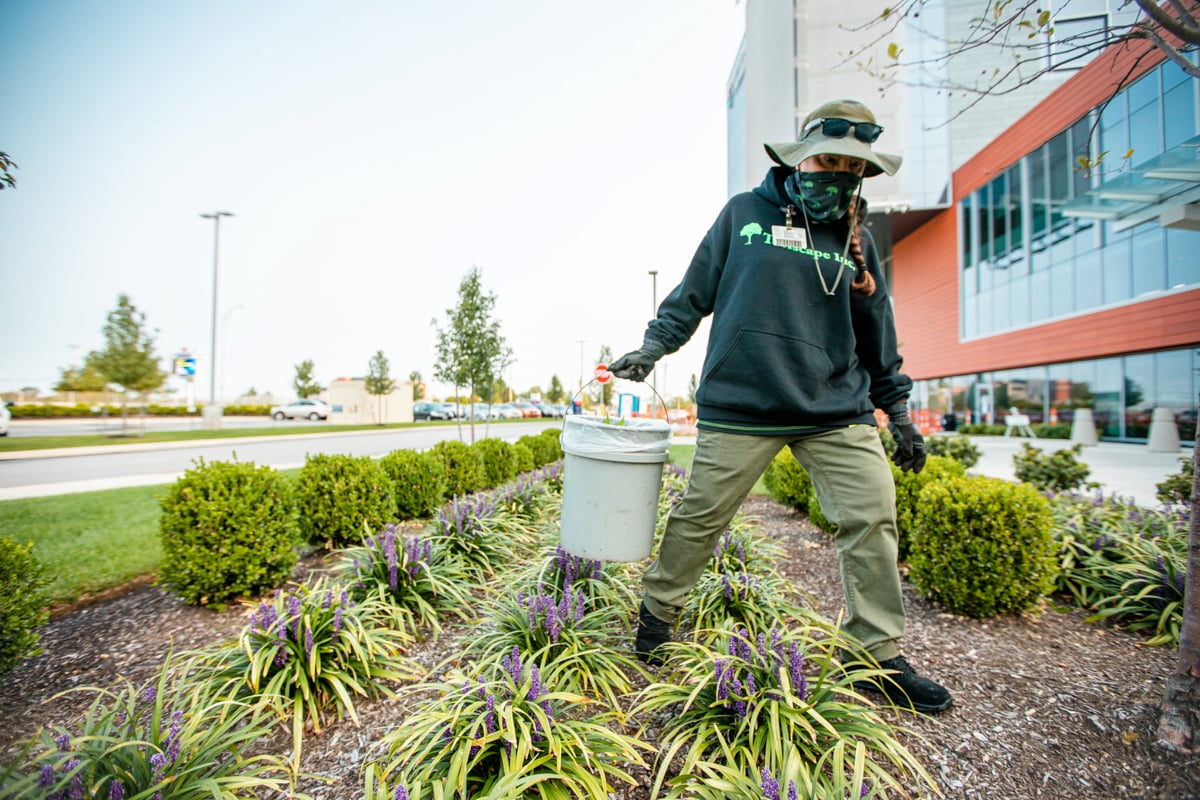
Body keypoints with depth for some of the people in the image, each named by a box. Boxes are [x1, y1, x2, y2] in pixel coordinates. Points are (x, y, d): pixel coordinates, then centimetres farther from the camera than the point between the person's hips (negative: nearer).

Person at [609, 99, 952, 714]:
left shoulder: (855, 239, 16)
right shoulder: (743, 214, 7)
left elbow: (876, 334, 20)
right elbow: (695, 291, 9)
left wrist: (898, 413, 19)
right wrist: (652, 348, 0)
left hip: (838, 411, 4)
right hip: (740, 406, -3)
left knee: (873, 519, 0)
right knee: (700, 516, 4)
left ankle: (878, 657, 20)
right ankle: (656, 612, 28)